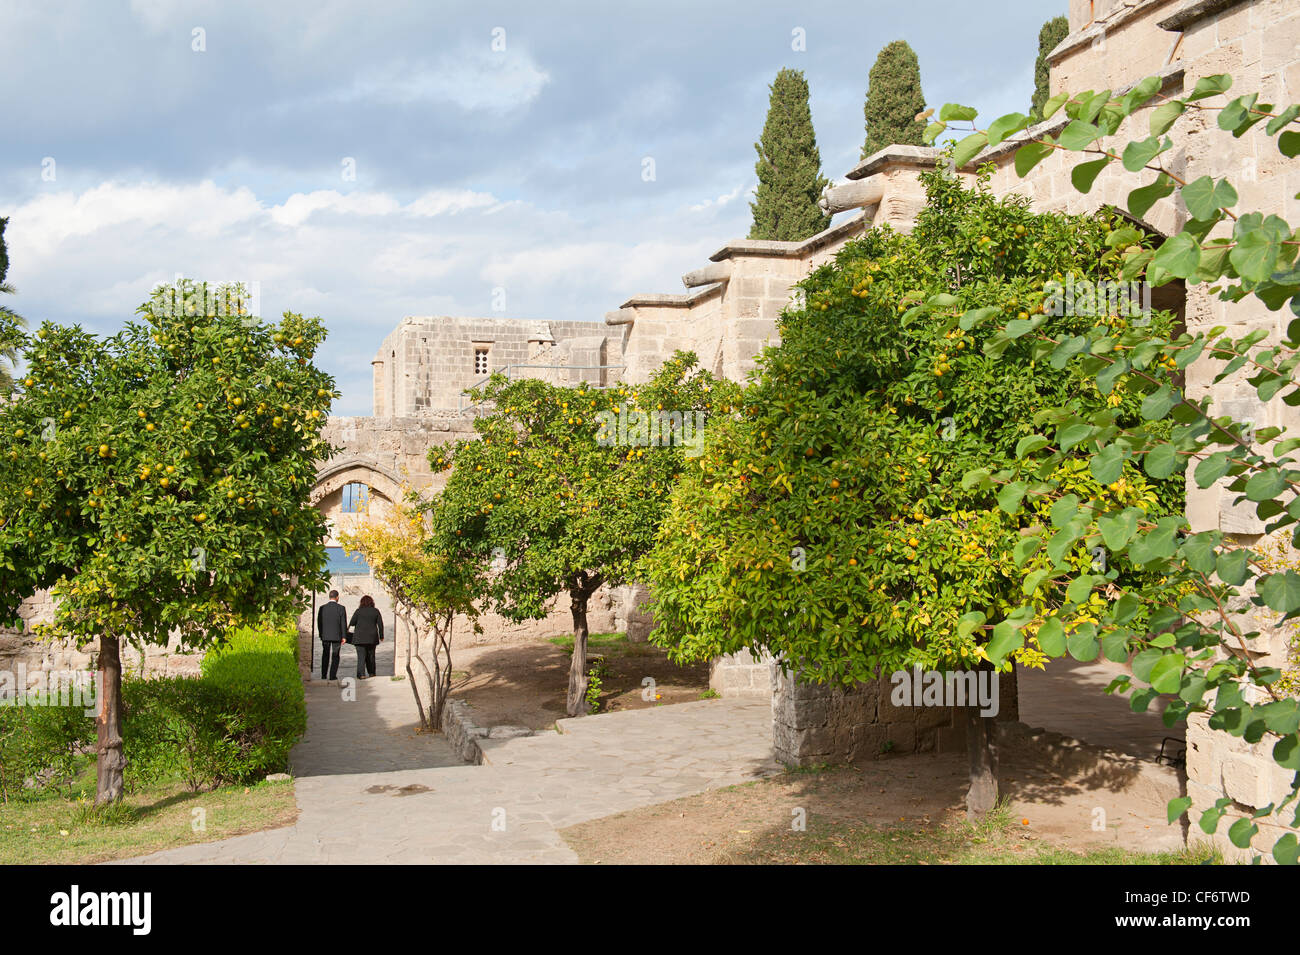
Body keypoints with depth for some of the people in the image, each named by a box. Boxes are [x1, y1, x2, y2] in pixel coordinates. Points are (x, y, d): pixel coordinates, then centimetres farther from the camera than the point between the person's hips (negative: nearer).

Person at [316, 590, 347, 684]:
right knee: (335, 656, 6)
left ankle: (324, 676, 14)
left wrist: (321, 635, 15)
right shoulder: (341, 608, -7)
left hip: (325, 635, 2)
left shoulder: (322, 608, -1)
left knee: (325, 656, 14)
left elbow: (319, 622, 4)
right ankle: (332, 676, 1)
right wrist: (344, 636, -2)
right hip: (336, 636, -2)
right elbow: (344, 623, -7)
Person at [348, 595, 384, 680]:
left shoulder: (358, 611, -3)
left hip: (360, 637, -3)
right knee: (371, 655, 16)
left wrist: (348, 628, 23)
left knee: (361, 655, -4)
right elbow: (380, 625, 4)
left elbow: (352, 623, 1)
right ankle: (372, 673, 21)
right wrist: (381, 636, 13)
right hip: (372, 637, 3)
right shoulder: (376, 611, 4)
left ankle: (361, 674, -14)